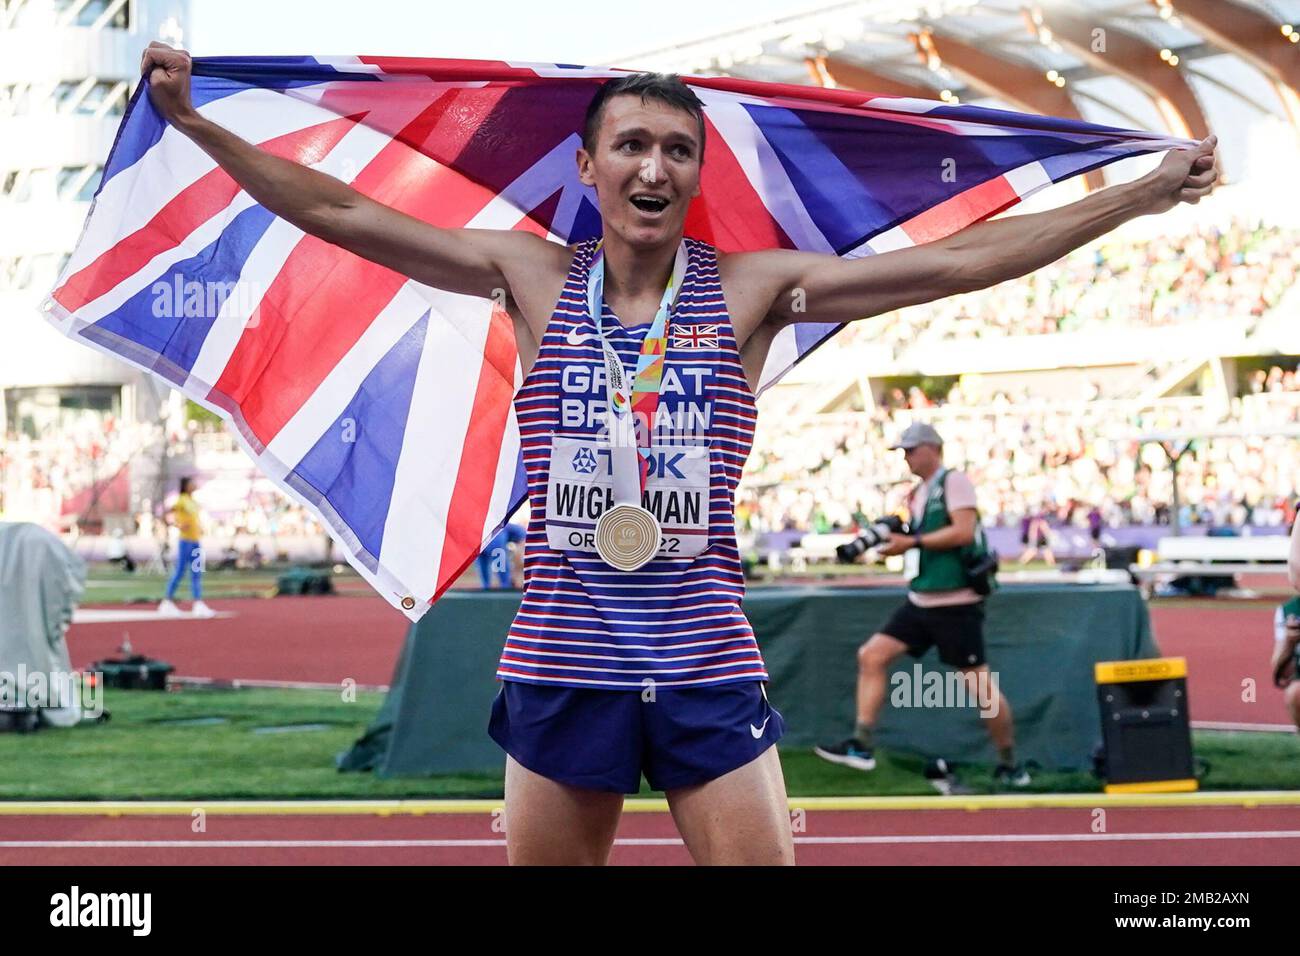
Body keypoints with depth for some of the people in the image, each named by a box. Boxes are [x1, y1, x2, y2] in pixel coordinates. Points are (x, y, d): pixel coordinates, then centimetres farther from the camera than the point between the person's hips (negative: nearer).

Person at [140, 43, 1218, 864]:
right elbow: (345, 217, 3)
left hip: (706, 660, -1)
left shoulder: (751, 289, 1)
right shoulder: (534, 276, 4)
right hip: (561, 657, 1)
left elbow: (957, 260, -3)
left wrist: (1145, 194, -7)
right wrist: (197, 122, -3)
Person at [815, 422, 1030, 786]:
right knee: (871, 655, 1)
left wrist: (913, 542, -20)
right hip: (920, 601, 9)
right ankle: (862, 745, 3)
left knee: (979, 684, -6)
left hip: (956, 603, -9)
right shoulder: (918, 494, 15)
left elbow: (964, 531, -21)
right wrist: (896, 540, 3)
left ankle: (1009, 764, 9)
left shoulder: (953, 481, -10)